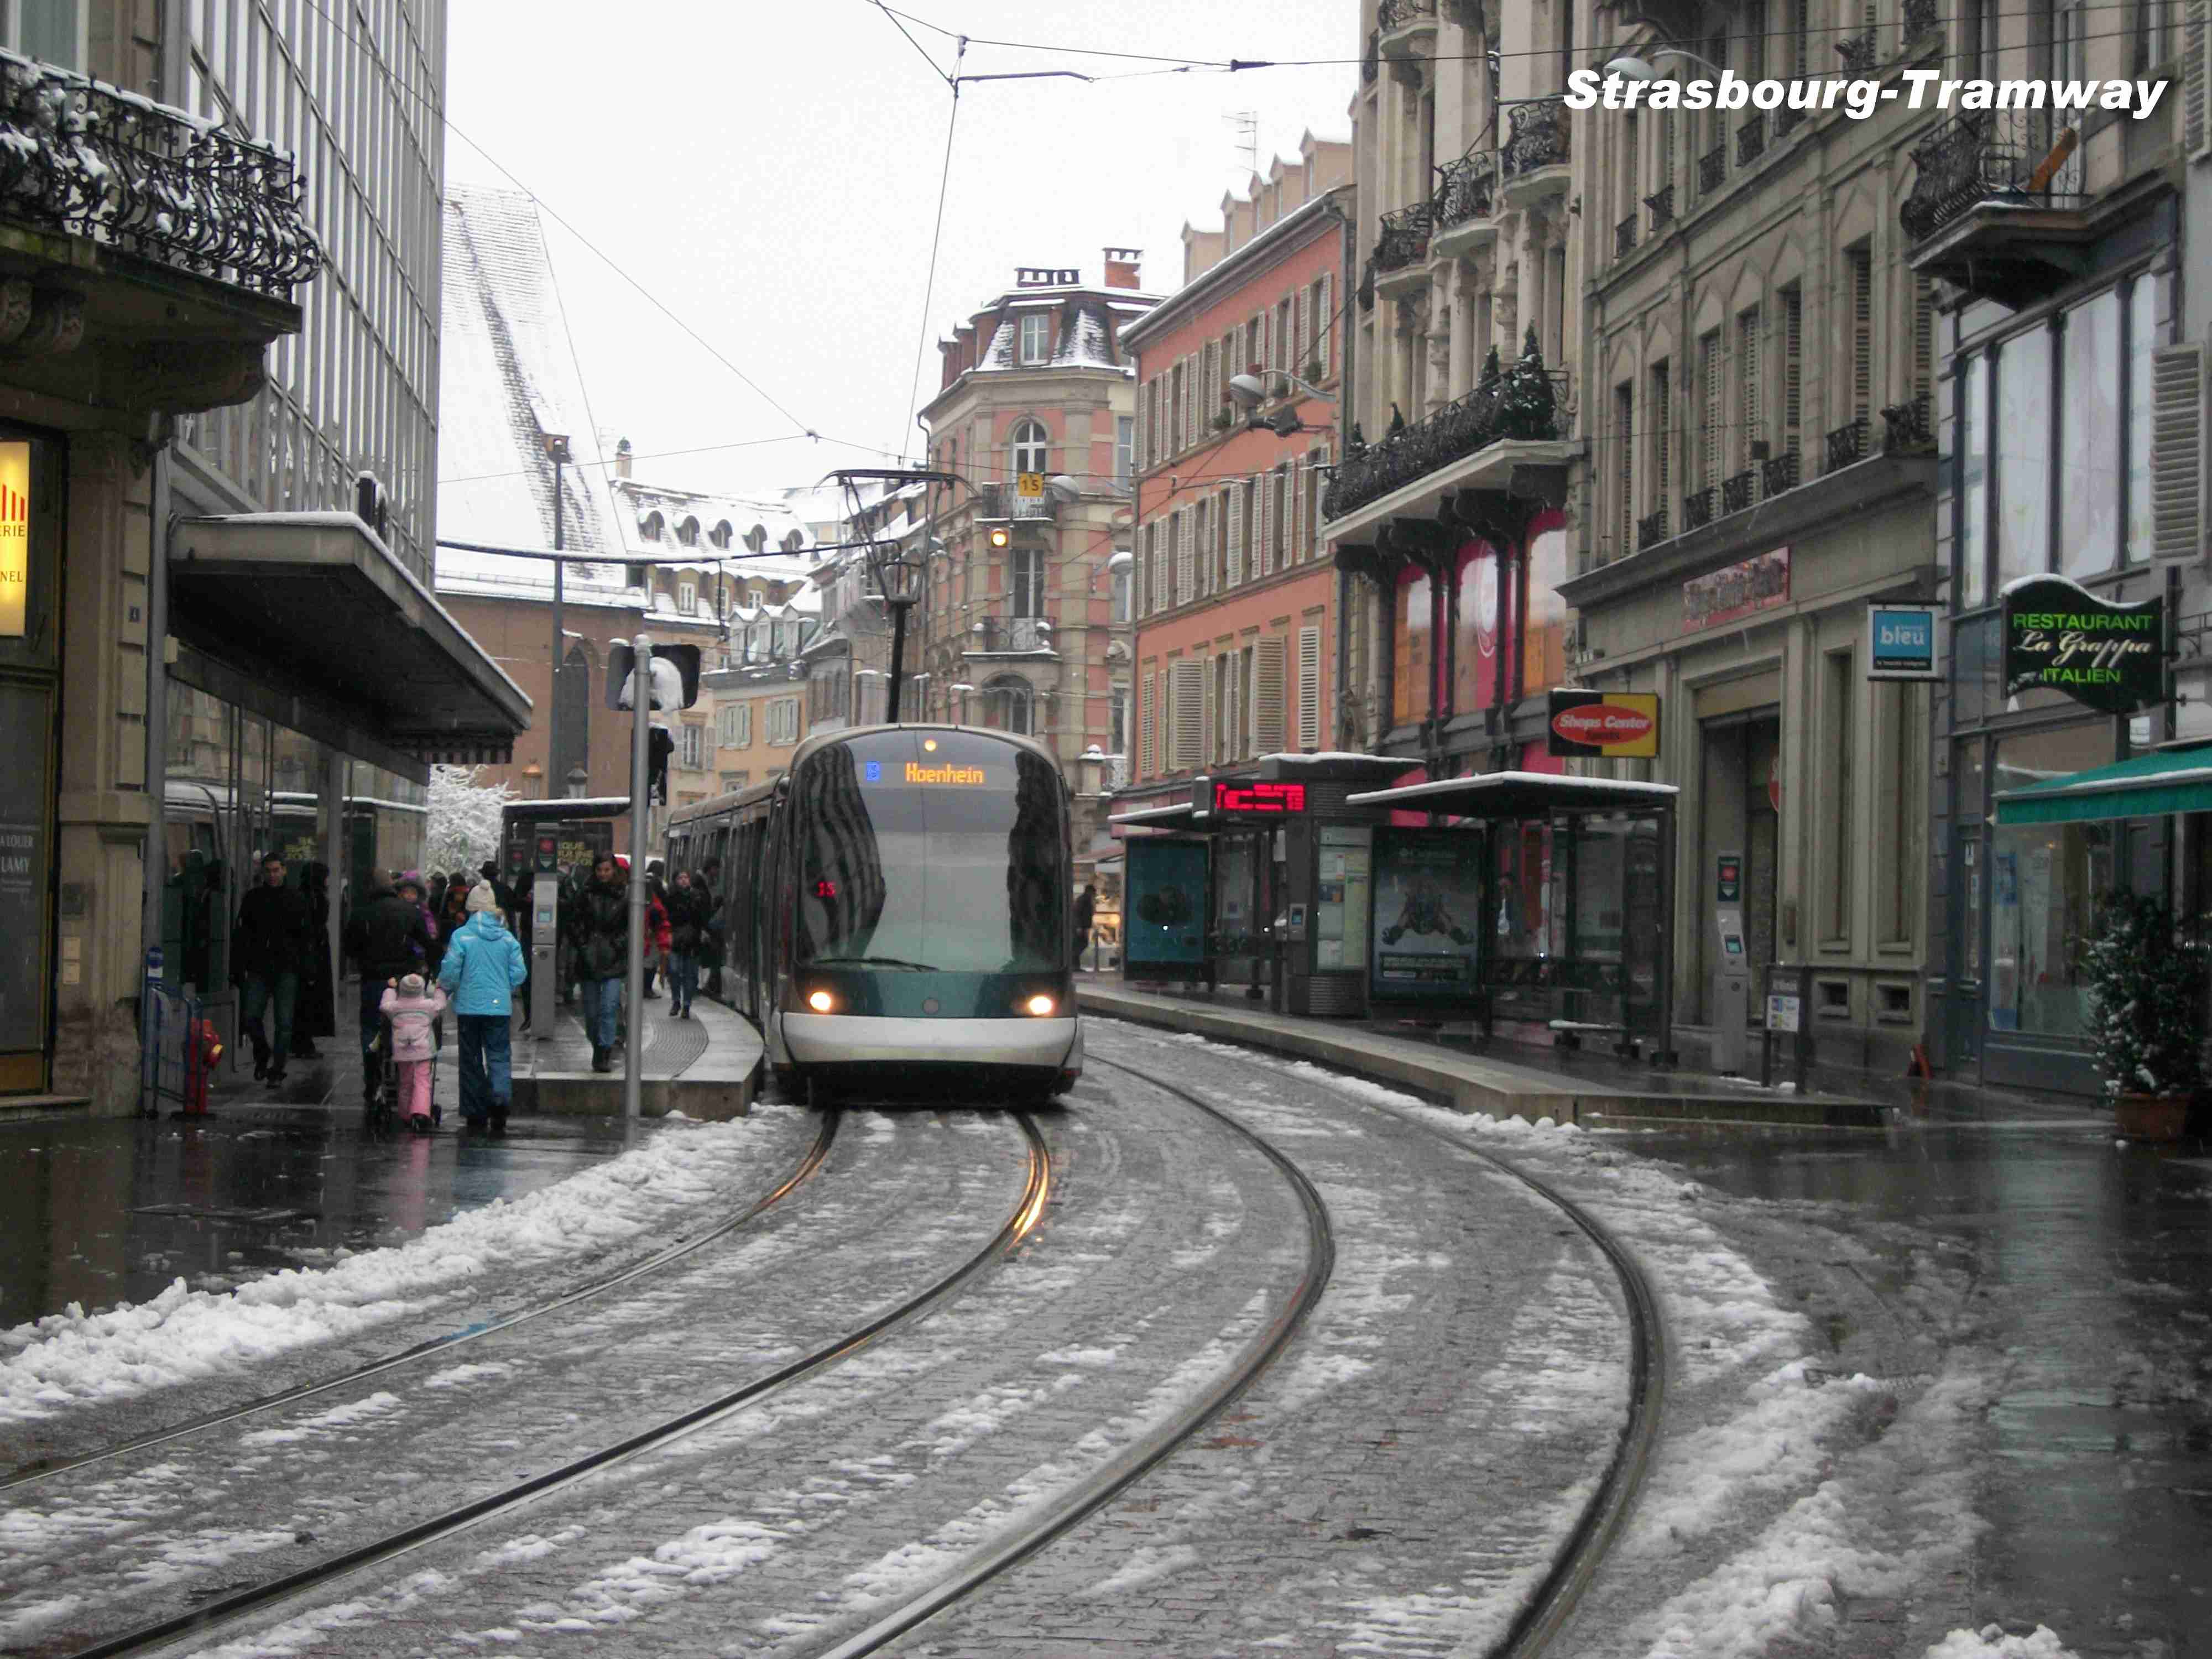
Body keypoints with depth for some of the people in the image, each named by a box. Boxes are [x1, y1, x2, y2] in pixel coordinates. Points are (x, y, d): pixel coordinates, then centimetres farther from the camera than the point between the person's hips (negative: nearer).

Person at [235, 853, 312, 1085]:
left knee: (284, 1023, -1)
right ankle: (262, 1055, 22)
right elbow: (242, 935, 8)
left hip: (286, 970, -1)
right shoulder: (253, 898, 8)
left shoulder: (296, 898, 4)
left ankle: (277, 1069, 6)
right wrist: (242, 966, -1)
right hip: (259, 969, 1)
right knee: (251, 1017, -4)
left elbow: (307, 933, 5)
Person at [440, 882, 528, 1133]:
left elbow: (450, 973, -8)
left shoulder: (461, 936, -8)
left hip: (469, 1006, -1)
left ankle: (475, 1115, 13)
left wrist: (445, 987, 13)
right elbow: (519, 973, 1)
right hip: (499, 1007, 1)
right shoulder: (507, 938, 0)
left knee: (471, 1060, 9)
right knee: (499, 1056, 5)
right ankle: (500, 1098, -21)